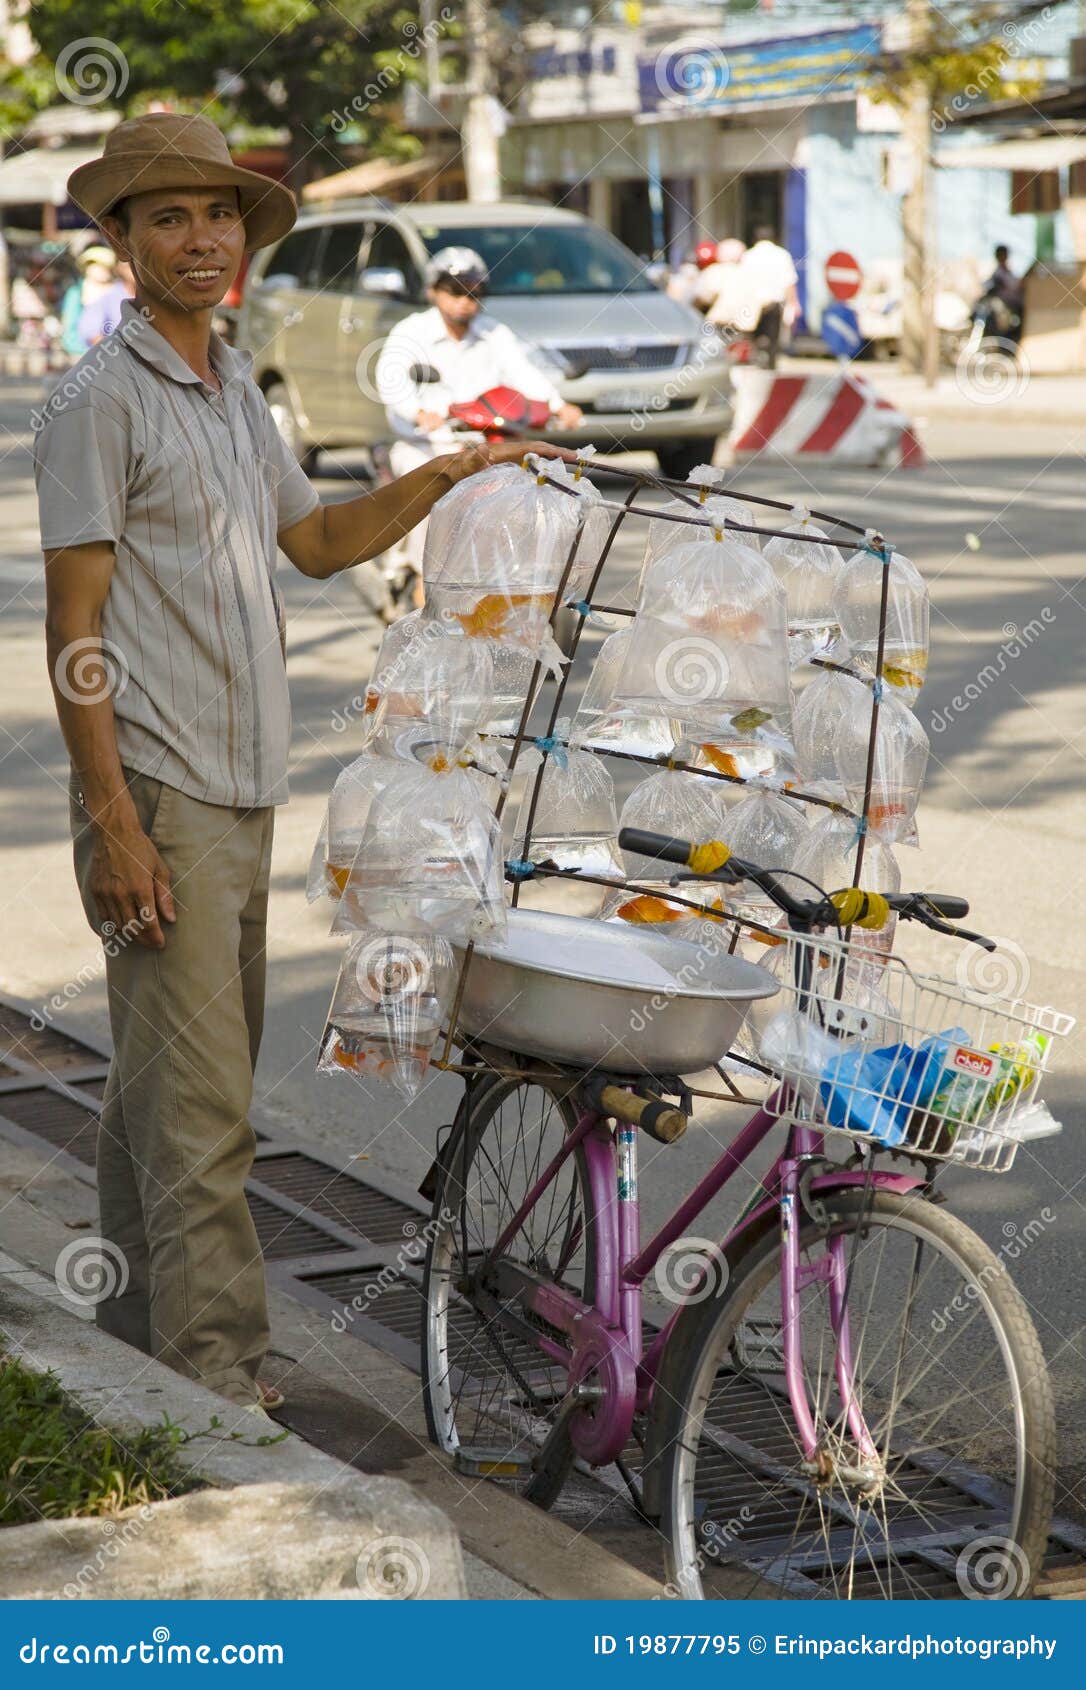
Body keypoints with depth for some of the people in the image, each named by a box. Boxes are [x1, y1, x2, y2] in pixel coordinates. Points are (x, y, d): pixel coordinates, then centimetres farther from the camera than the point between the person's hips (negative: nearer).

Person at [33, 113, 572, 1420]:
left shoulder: (233, 390, 15)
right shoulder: (100, 400, -10)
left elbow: (316, 540, 30)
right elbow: (74, 634, -14)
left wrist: (439, 480, 15)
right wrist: (114, 825, -19)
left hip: (242, 793, 8)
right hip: (158, 797, -8)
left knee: (164, 1080, 15)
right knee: (196, 1108, -9)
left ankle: (138, 1335, 24)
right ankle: (216, 1384, -7)